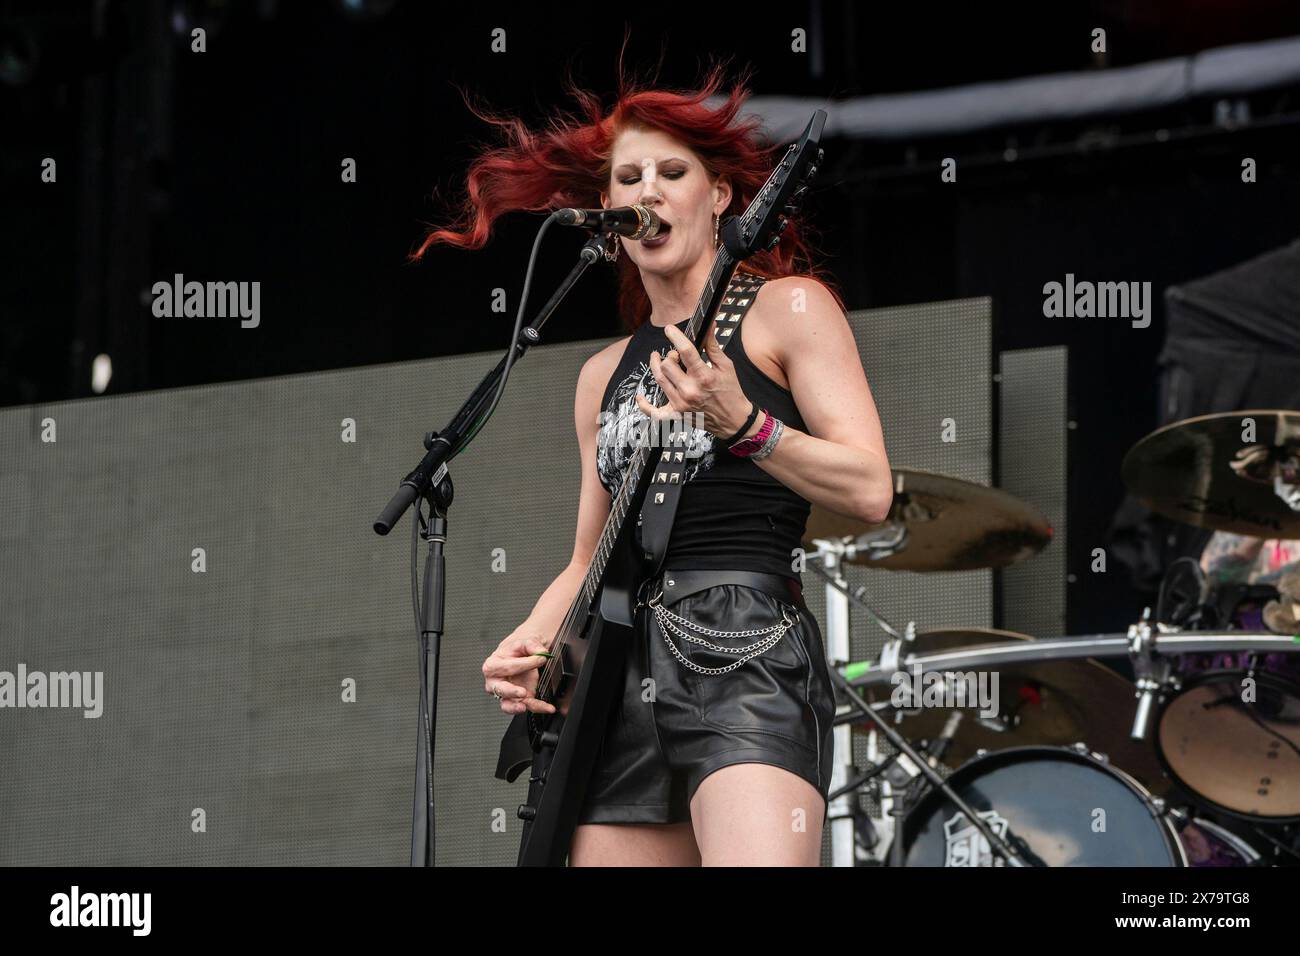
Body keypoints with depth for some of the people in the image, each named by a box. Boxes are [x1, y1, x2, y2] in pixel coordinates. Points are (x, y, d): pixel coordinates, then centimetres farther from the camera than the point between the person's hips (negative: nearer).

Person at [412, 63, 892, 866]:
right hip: (622, 677, 6)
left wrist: (741, 425, -18)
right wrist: (527, 645, 6)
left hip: (746, 657, -6)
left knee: (754, 857, -30)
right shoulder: (605, 375, 22)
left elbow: (870, 491, -5)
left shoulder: (785, 309, 4)